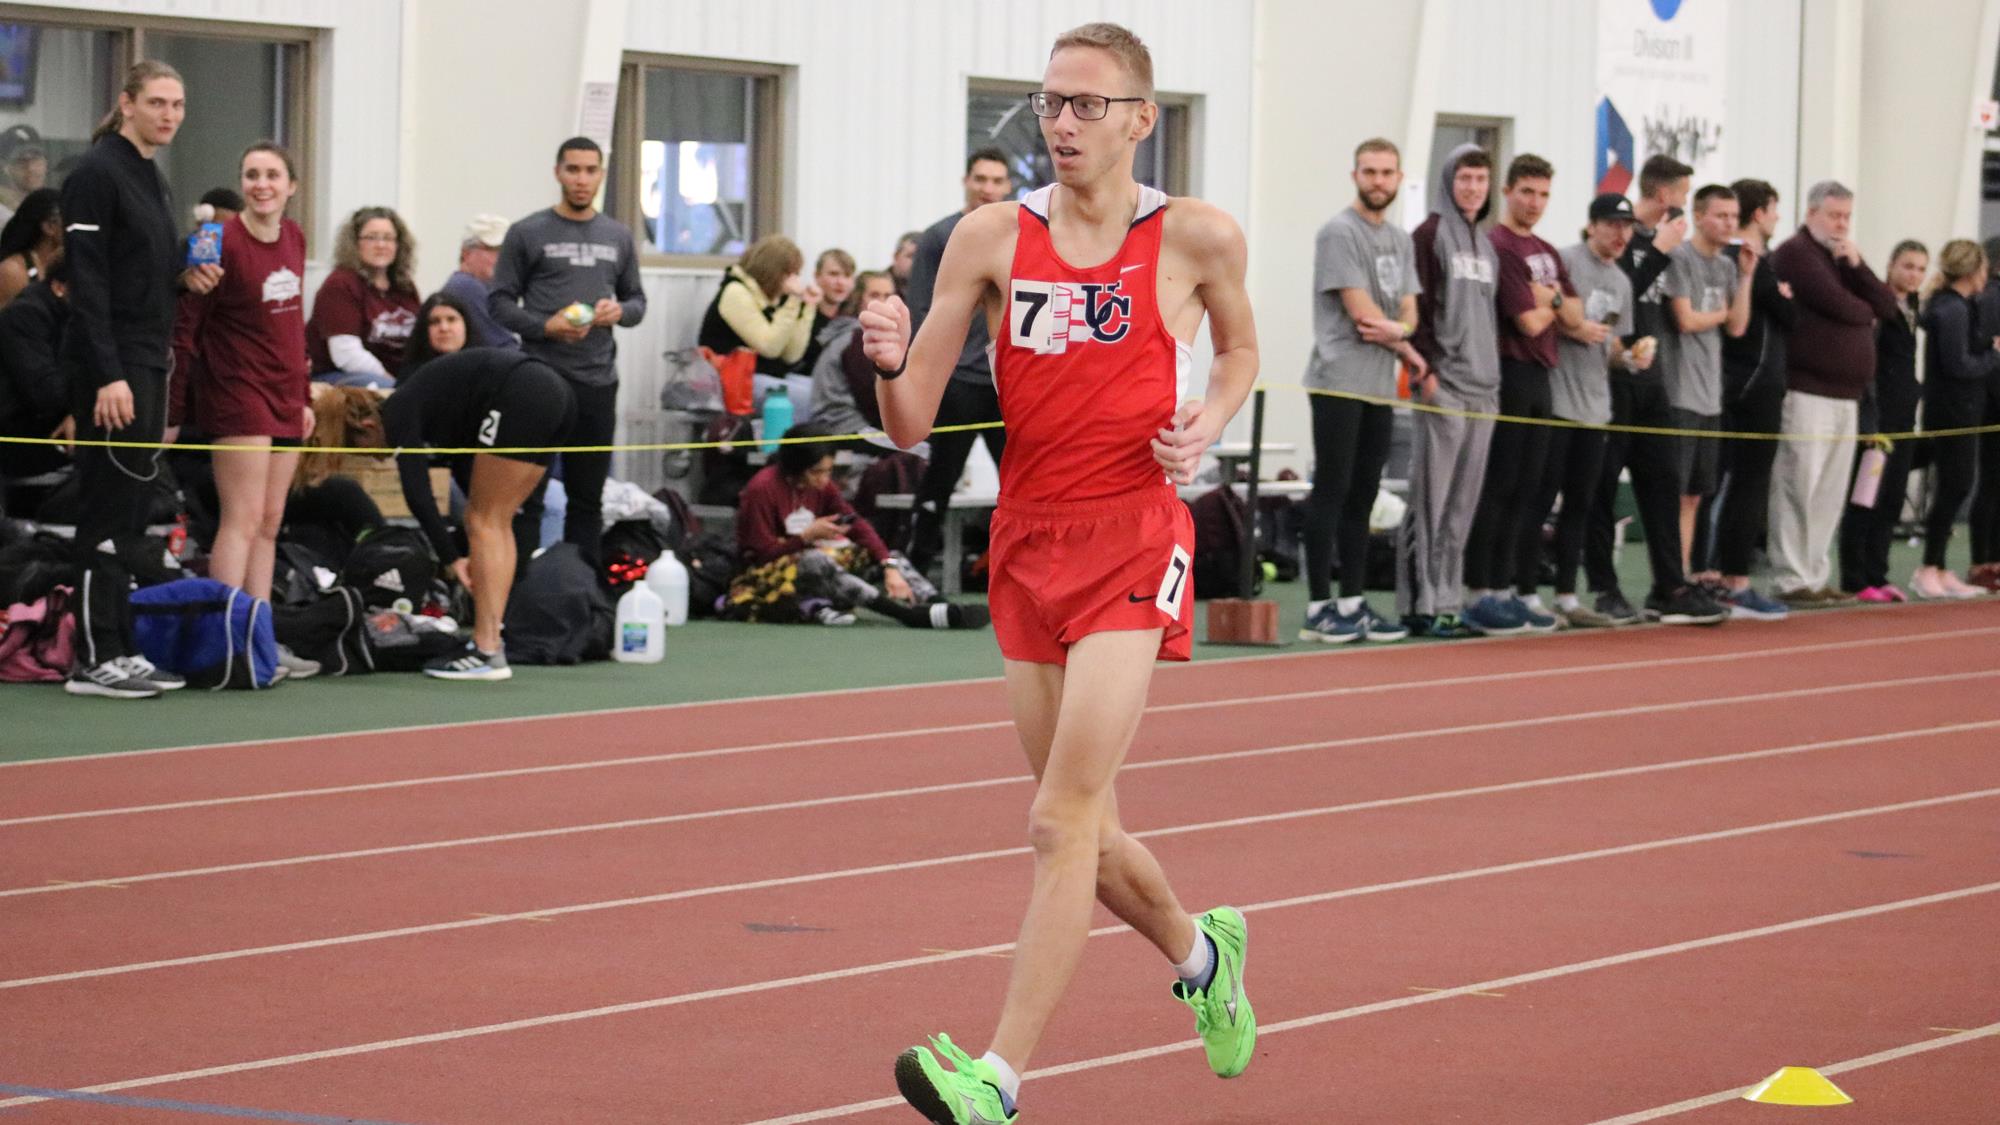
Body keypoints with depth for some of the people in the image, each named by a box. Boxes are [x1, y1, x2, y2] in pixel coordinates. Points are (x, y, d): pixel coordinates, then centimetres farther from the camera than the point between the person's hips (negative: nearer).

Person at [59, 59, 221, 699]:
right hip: (110, 365, -9)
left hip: (147, 361, 9)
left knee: (132, 508, 10)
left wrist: (184, 280, 4)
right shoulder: (98, 173, -12)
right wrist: (108, 376, -23)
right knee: (110, 508, -8)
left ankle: (121, 651, 14)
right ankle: (95, 661, -6)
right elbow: (88, 281, -18)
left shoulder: (150, 177, 16)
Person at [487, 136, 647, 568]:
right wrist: (545, 326, -16)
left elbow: (637, 300, 19)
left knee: (588, 496, 8)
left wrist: (620, 311, -5)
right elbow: (499, 301, 0)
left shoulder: (618, 237, 13)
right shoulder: (528, 234, 1)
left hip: (598, 381, 4)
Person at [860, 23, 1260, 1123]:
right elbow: (911, 424, 0)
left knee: (1062, 818, -15)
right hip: (1026, 541, 4)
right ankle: (1200, 951, 43)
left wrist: (1208, 419, -1)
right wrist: (890, 362, -22)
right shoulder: (992, 238, 1)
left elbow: (1240, 349, 19)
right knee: (1086, 830, 13)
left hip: (1132, 541, -4)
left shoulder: (1198, 237, -2)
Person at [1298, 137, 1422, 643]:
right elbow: (1361, 312, -13)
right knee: (1332, 493, -7)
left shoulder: (1401, 241, 18)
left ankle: (1354, 603, 13)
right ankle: (1320, 607, -7)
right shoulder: (1341, 232, -8)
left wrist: (1392, 328, -12)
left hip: (1381, 387, 8)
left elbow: (1409, 314, 12)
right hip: (1340, 383, -8)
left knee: (1363, 495, 9)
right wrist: (1407, 349, 0)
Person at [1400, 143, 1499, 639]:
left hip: (1483, 385, 8)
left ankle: (1448, 599, 13)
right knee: (1432, 498, -6)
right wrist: (1425, 368, -18)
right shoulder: (1430, 235, -4)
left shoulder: (1486, 244, 18)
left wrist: (1493, 372, 16)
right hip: (1444, 384, -8)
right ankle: (1423, 604, -5)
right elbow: (1417, 305, -11)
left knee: (1462, 504, 8)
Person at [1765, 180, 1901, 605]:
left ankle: (1816, 577, 12)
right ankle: (1792, 581, -8)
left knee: (1831, 494, 8)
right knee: (1799, 490, -9)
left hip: (1847, 394, 8)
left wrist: (1856, 264, -3)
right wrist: (1867, 311, 4)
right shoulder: (1796, 253, -5)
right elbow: (1837, 303, -17)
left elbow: (1887, 307, 10)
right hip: (1808, 391, -8)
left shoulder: (1844, 258, 22)